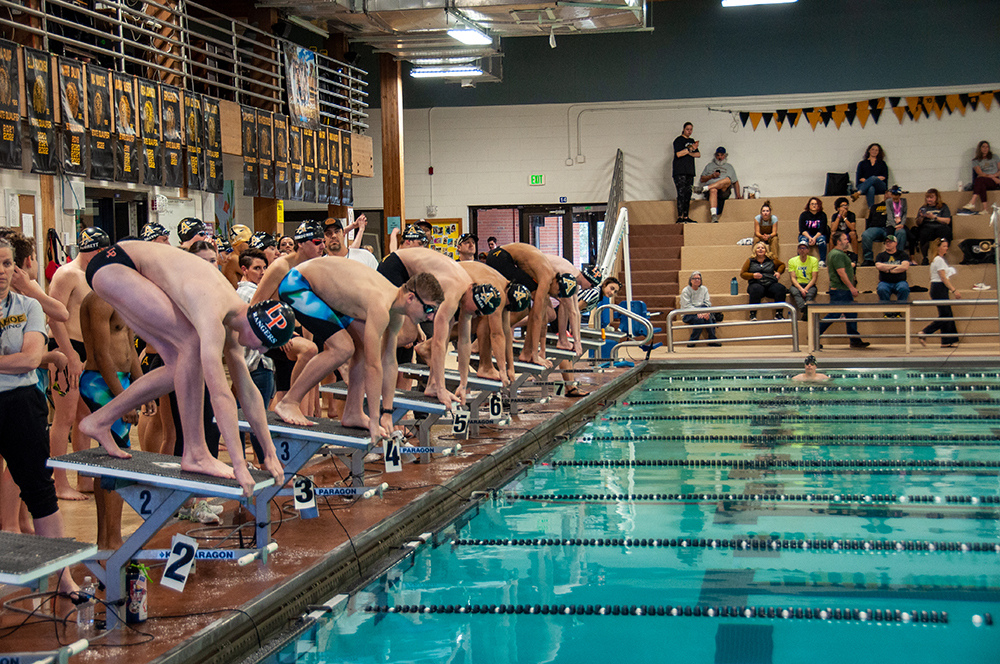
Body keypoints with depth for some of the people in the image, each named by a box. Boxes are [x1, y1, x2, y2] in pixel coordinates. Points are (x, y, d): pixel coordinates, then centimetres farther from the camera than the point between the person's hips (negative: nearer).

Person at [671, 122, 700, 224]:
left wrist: (688, 152, -5)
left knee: (688, 194, 4)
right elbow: (678, 154, -13)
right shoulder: (678, 140, 0)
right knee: (681, 193, -14)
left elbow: (698, 154, 11)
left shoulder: (692, 141, 21)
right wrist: (690, 149, -15)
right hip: (680, 172, -7)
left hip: (690, 171, 7)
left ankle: (686, 217, 5)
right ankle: (679, 217, -17)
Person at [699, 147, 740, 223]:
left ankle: (704, 188, -49)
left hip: (724, 191, 0)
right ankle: (714, 216, -59)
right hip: (711, 187, 0)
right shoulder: (710, 166, 28)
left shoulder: (729, 167, 30)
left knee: (728, 180, -35)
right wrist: (712, 176, 1)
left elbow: (736, 182, 27)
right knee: (713, 191, -41)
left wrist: (738, 195, 13)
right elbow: (702, 179, 20)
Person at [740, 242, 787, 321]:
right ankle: (752, 314, -31)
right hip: (756, 284, -2)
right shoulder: (750, 261, 14)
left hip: (771, 284, 2)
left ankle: (778, 313, -23)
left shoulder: (771, 260, 18)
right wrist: (752, 275, -6)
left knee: (781, 288, -31)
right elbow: (742, 273, 13)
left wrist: (779, 272, 12)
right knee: (756, 290, -40)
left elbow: (782, 265, 33)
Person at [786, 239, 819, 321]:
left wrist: (806, 289, -18)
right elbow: (793, 278, -2)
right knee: (795, 292, -35)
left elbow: (814, 278, -2)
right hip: (797, 285, 0)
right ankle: (805, 309, -57)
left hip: (810, 285, 0)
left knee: (810, 294, -35)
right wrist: (801, 289, -19)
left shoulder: (814, 260, 5)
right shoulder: (792, 261, 6)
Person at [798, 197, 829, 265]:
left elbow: (822, 230, -8)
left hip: (818, 235, 0)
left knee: (821, 239, -34)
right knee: (803, 240, -34)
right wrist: (809, 238, -25)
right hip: (806, 235, 0)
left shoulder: (822, 215, 0)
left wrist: (814, 238, -26)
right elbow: (802, 230, -7)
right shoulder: (804, 215, 0)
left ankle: (822, 261, -30)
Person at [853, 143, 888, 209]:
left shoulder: (882, 163, 25)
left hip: (880, 187, 0)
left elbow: (885, 177, 10)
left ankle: (858, 193, -57)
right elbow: (859, 178, 11)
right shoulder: (862, 163, 23)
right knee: (871, 189, -39)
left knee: (873, 178, -36)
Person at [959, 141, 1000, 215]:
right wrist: (993, 178, -11)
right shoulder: (976, 161, 14)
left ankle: (972, 202, -53)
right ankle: (984, 209, -51)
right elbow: (980, 173, -1)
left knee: (979, 180, -35)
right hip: (983, 182, 1)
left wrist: (994, 175, -9)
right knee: (982, 186, -38)